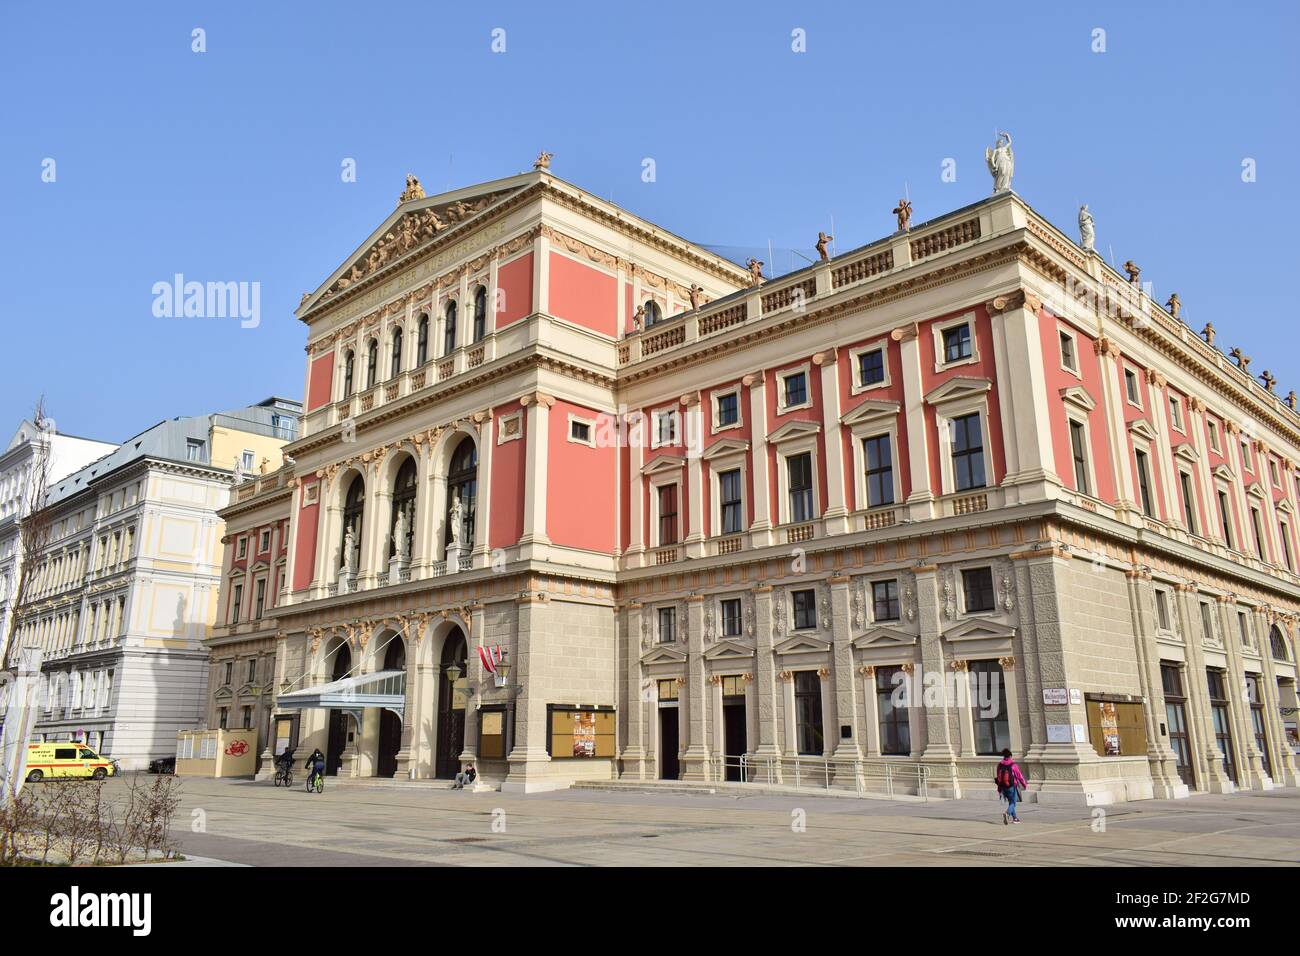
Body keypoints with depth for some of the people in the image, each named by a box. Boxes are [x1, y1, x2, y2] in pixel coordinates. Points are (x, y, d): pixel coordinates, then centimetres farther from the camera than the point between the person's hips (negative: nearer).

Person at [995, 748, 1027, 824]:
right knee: (1013, 803, 1)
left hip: (1003, 787, 5)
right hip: (1012, 787, -5)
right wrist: (1024, 784, 13)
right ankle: (1007, 813, -27)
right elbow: (1019, 775, -5)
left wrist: (999, 789, 14)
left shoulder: (1000, 765, 0)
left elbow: (998, 777, 5)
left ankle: (1014, 818, 30)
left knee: (1010, 802, 22)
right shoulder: (1013, 765, -12)